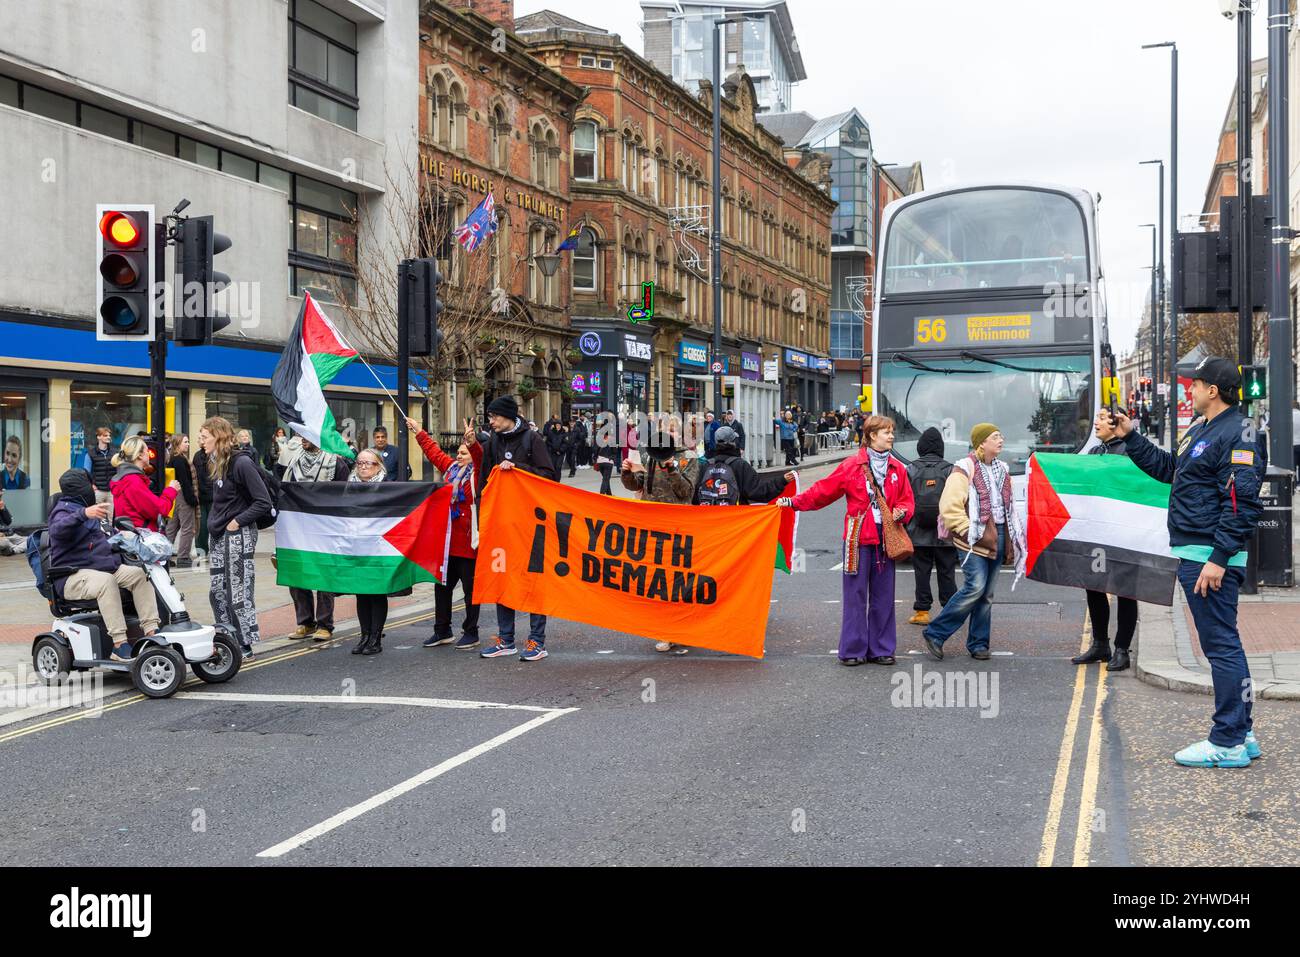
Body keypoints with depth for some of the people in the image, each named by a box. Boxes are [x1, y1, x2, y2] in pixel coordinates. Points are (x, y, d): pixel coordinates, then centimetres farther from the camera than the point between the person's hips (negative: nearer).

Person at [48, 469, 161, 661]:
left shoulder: (89, 509, 23)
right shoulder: (65, 511, -7)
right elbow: (57, 530, -32)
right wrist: (83, 514, -44)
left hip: (103, 568, 9)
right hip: (73, 577, -9)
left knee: (139, 574, -9)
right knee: (106, 581, -36)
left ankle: (151, 631, -17)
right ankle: (119, 644, -41)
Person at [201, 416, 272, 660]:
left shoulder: (241, 462, -15)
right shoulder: (217, 463, 11)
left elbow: (264, 502, -18)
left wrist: (237, 521, -16)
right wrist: (213, 523, 9)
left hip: (238, 536, -9)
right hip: (218, 535, 9)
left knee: (238, 593, -3)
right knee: (217, 592, 10)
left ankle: (245, 646, 6)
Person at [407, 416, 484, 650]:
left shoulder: (477, 473, -6)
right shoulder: (451, 468, 12)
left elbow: (480, 457, -28)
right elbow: (433, 451, 26)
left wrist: (473, 442, -47)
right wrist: (419, 432, 34)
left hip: (468, 543, -7)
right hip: (447, 541, 7)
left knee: (470, 589, 2)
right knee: (442, 586, 14)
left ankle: (471, 633, 11)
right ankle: (442, 631, 25)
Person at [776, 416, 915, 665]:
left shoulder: (898, 469, 9)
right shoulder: (852, 466, -2)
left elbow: (907, 501, 15)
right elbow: (823, 490, 0)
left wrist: (902, 512, -7)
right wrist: (794, 502, -6)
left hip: (885, 539, 3)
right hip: (858, 537, -3)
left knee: (883, 596, 7)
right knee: (855, 595, -1)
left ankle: (881, 649, 15)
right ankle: (853, 651, 6)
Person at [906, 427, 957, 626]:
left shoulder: (911, 470, 0)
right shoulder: (949, 469, -1)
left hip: (919, 533, 0)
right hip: (945, 534, 0)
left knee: (922, 572, 5)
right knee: (946, 572, 6)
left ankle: (922, 611, 6)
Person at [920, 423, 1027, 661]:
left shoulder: (1002, 469, 17)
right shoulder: (965, 469, -8)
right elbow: (949, 507, -15)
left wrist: (1010, 538, 17)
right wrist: (968, 531, -17)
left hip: (998, 537, 7)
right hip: (974, 540, -7)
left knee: (987, 594, 8)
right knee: (975, 587, -16)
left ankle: (978, 644, 16)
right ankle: (935, 633, -7)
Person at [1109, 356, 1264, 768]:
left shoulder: (1236, 433, -15)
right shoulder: (1201, 429, 17)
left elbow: (1241, 502, -21)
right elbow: (1167, 469, 31)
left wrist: (1218, 559, -25)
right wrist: (1130, 437, 25)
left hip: (1212, 559, -11)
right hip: (1194, 554, 11)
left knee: (1221, 645, -7)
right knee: (1225, 645, 15)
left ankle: (1227, 744, -2)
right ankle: (1242, 734, 23)